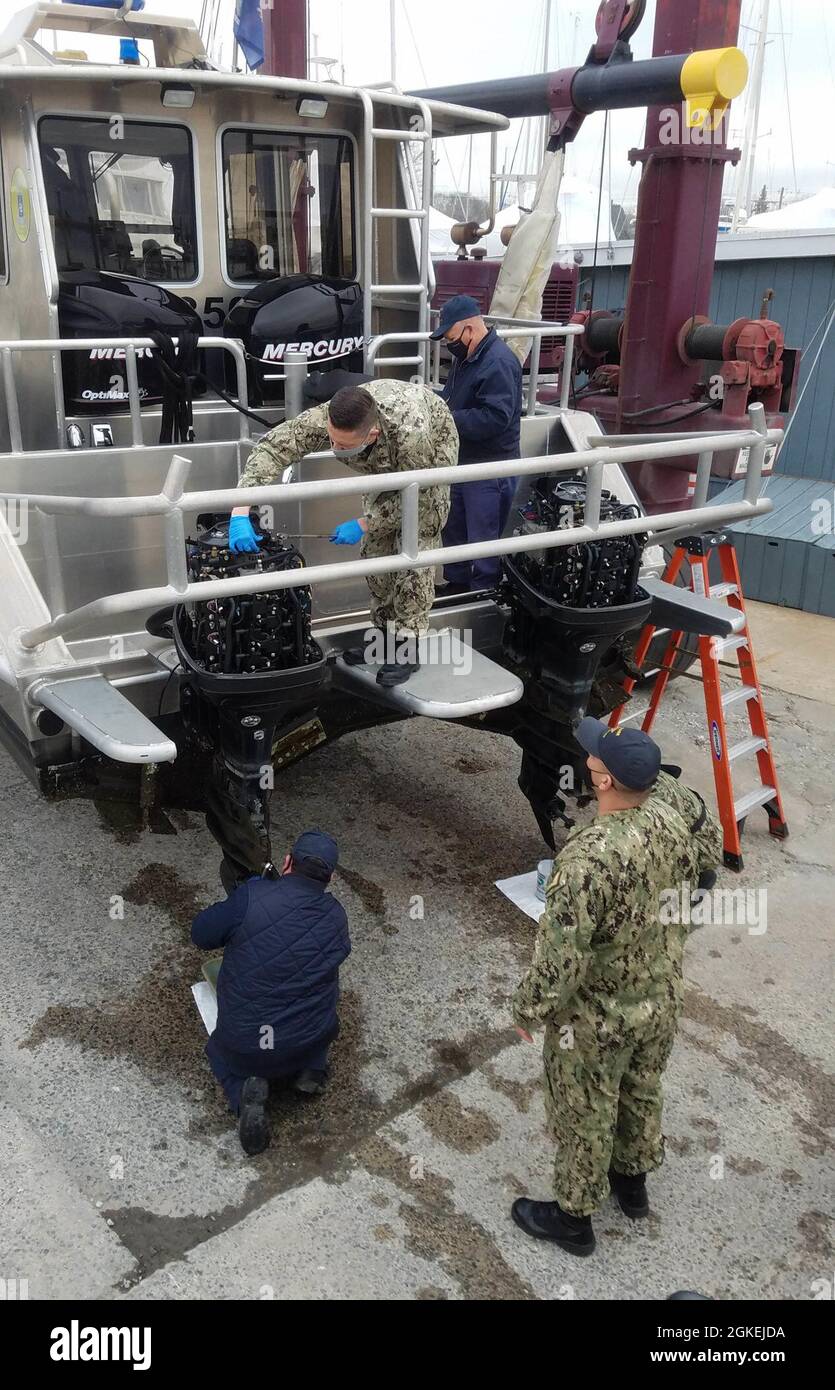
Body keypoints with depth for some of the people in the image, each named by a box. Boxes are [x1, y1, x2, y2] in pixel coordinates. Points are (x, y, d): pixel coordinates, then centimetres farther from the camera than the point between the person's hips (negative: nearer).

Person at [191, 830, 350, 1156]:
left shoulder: (253, 896, -19)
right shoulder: (336, 917, -7)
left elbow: (201, 935, -6)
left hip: (245, 1047, -3)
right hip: (310, 1043, 3)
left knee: (219, 1051, 33)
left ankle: (243, 1090, 1)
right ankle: (311, 1068, 12)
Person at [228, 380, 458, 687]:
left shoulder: (410, 435, -47)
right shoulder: (326, 419, -37)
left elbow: (416, 496, -30)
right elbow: (272, 447, -35)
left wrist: (363, 524, -30)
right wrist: (240, 512, -47)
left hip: (433, 451, -5)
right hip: (384, 463, 5)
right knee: (376, 547, 4)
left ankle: (408, 646, -5)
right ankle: (385, 633, 19)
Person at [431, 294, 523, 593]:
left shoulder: (499, 363, -21)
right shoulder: (467, 357, 10)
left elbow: (494, 418, -29)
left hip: (490, 471, -10)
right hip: (463, 463, 10)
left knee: (483, 540, -1)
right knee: (454, 530, 21)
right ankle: (456, 583, 37)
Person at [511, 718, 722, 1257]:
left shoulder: (588, 859, -38)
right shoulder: (675, 817, -17)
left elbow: (561, 956, -31)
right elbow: (710, 853, 8)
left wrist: (528, 1010, -13)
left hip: (598, 1018, -6)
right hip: (663, 1000, 7)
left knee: (584, 1115, 18)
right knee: (643, 1092, 30)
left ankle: (574, 1217, 41)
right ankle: (633, 1181, 55)